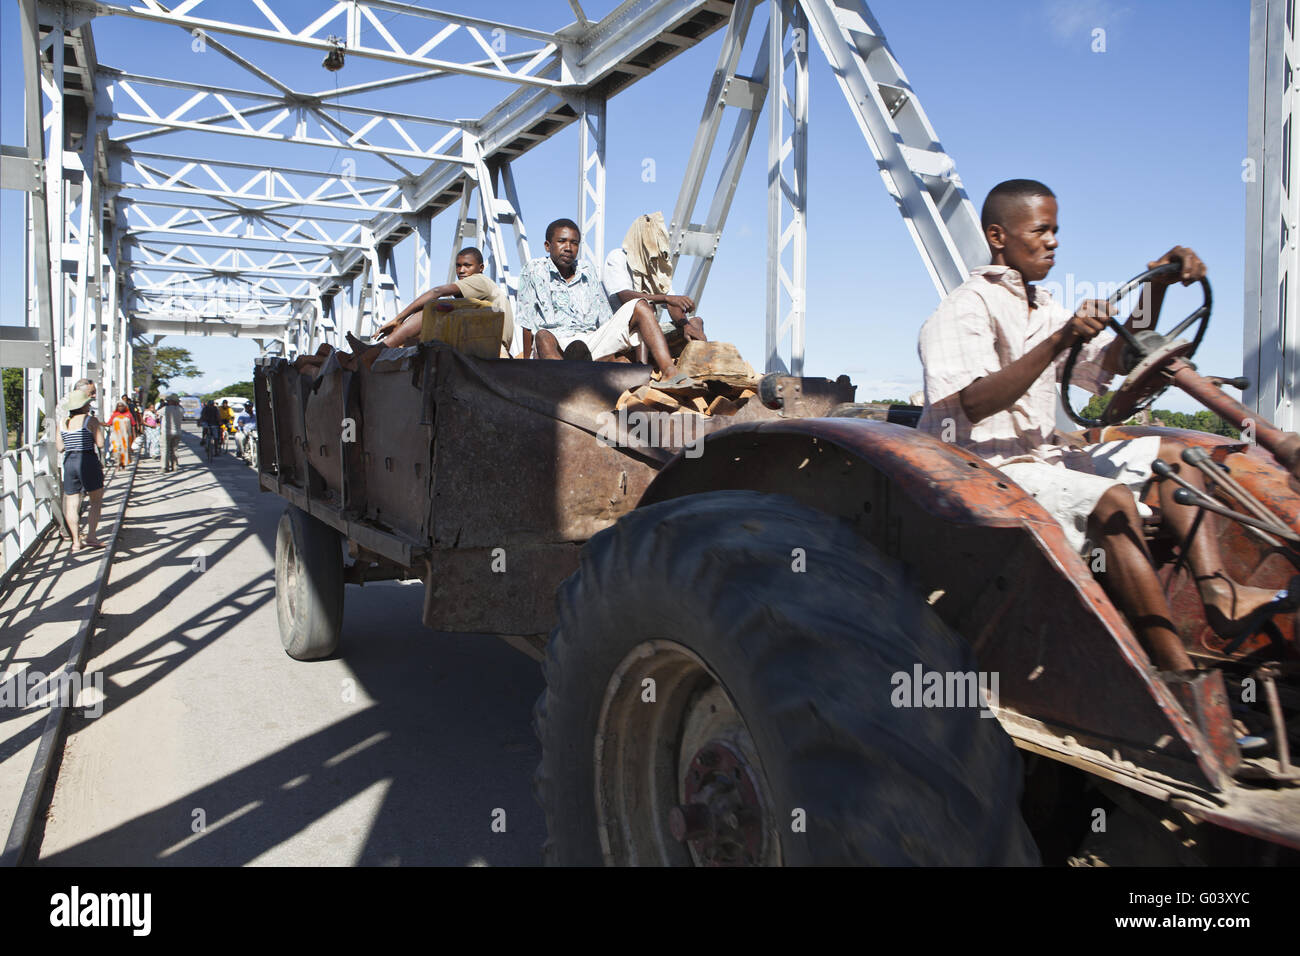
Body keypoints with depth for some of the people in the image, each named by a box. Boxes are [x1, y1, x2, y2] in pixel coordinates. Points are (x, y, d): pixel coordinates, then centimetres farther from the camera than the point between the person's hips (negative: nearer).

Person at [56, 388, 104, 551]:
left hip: (69, 462, 5)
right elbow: (100, 444, -10)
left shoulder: (62, 421, 8)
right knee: (96, 501, 6)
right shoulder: (90, 420, -7)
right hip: (88, 461, -5)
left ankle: (76, 541, 7)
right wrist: (98, 431, 6)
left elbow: (60, 447, 10)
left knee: (72, 504, 7)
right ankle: (90, 536, -3)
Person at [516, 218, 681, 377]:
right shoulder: (535, 271, 6)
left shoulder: (587, 271, 20)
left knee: (640, 308, -10)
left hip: (591, 343, 5)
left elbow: (606, 319, 19)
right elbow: (528, 326, -1)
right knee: (543, 335, -39)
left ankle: (669, 372, -33)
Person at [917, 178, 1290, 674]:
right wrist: (1059, 341, -32)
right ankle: (1178, 671, -29)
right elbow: (975, 403, -26)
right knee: (1112, 500, -30)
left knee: (1170, 454, 9)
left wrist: (1157, 286, 10)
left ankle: (1218, 593, -7)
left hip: (1042, 455, 10)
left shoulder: (1041, 306, 19)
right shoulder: (967, 307, -10)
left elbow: (1111, 364, 21)